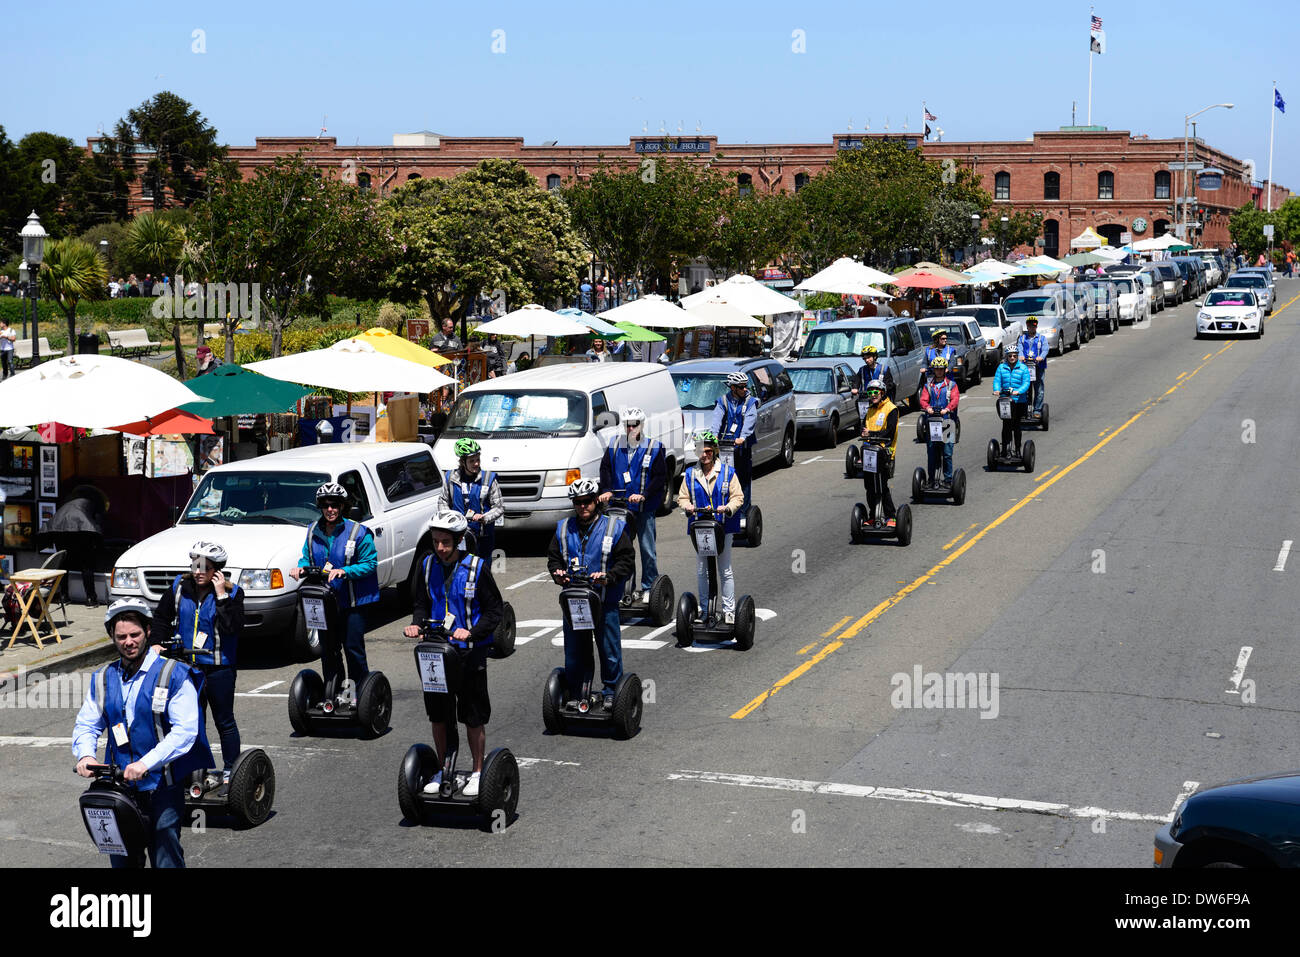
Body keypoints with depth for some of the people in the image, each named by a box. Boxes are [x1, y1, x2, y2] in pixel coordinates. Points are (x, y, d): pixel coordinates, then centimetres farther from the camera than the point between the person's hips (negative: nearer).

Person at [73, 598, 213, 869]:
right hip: (118, 784, 4)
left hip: (163, 785, -4)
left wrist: (146, 763, -24)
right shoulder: (102, 679, 12)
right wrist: (85, 755, -10)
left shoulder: (174, 675, -5)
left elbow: (185, 731, -13)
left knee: (166, 857, -4)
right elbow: (86, 724, 13)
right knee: (122, 858, 8)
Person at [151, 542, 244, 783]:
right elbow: (161, 618, 13)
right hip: (185, 666, 3)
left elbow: (234, 627, -22)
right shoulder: (179, 587, 1)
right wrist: (156, 643, 1)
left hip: (218, 668, -3)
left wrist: (221, 596, -22)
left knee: (224, 722, 8)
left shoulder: (231, 593, -8)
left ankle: (230, 771, 18)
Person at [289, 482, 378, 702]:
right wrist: (301, 567, -6)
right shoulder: (313, 531, 7)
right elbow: (306, 558, 17)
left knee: (353, 647, -4)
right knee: (327, 649, 9)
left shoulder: (357, 532, -9)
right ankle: (333, 693, 20)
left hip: (353, 601, -5)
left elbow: (370, 564, -9)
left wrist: (345, 571, -22)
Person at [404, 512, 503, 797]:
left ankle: (478, 773, 16)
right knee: (438, 715, 10)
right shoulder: (428, 566, 4)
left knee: (474, 717, 3)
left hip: (469, 652, -4)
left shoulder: (477, 568, -9)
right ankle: (443, 771, 24)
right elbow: (420, 603, 14)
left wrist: (472, 632, -22)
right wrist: (416, 624, -7)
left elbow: (495, 610, -7)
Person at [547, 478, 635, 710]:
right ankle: (574, 694, 19)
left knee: (609, 648, 3)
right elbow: (553, 557, 15)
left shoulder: (614, 528, -1)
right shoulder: (564, 529, 9)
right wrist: (557, 573, -7)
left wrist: (609, 577, -19)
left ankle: (611, 692, 18)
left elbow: (627, 560, -3)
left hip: (605, 601, -3)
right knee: (574, 650, 7)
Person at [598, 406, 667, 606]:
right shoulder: (615, 447, 9)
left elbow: (660, 476, -5)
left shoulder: (654, 448, -1)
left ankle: (648, 588, 11)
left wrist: (643, 495, -18)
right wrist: (607, 490, -13)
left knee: (647, 549, 1)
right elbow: (605, 469, 5)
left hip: (644, 508, -3)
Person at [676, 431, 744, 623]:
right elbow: (682, 497, 12)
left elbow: (738, 497, 0)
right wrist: (688, 506, -11)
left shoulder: (728, 472, 1)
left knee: (725, 571, 3)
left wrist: (727, 508, -19)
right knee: (701, 571, 6)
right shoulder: (690, 474, 8)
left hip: (723, 527, -2)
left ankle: (729, 610, 8)